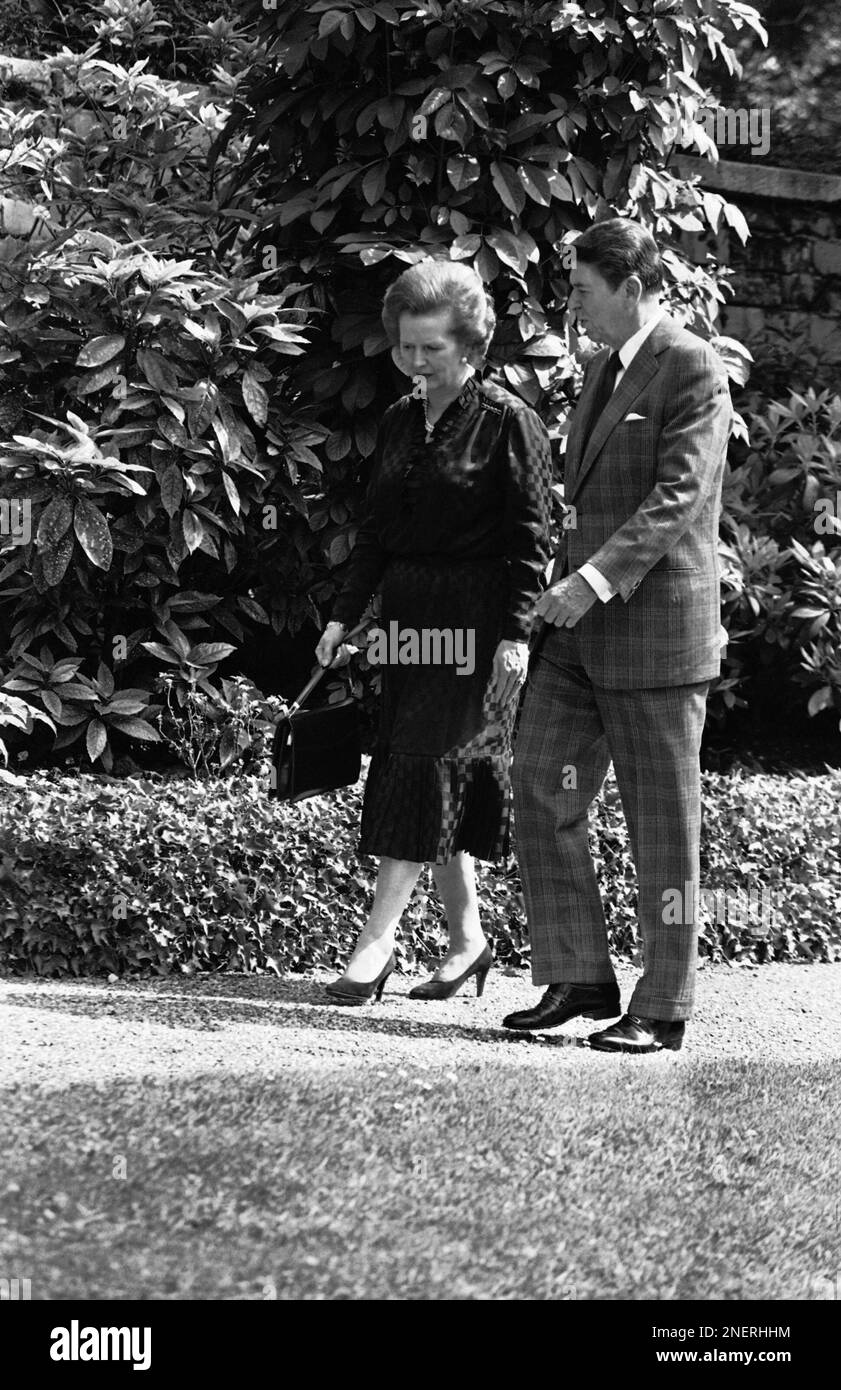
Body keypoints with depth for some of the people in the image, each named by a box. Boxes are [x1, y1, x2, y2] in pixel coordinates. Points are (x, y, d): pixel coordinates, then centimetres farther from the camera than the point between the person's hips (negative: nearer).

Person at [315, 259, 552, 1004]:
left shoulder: (508, 422, -8)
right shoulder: (400, 422, 12)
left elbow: (532, 539, -10)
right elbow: (375, 529, 16)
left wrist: (516, 633, -16)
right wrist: (345, 616, 10)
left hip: (478, 620, -7)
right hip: (410, 618, 7)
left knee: (429, 765, -10)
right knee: (430, 778, 9)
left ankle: (376, 942, -10)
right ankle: (468, 937, 19)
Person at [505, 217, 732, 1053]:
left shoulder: (692, 368, -9)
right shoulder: (602, 370, 18)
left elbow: (679, 496, -19)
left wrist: (595, 579, -26)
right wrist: (563, 582, 17)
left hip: (655, 624, -8)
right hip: (579, 627, 8)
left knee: (661, 826, 0)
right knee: (541, 796, 4)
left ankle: (662, 1010, 8)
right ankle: (579, 978, 14)